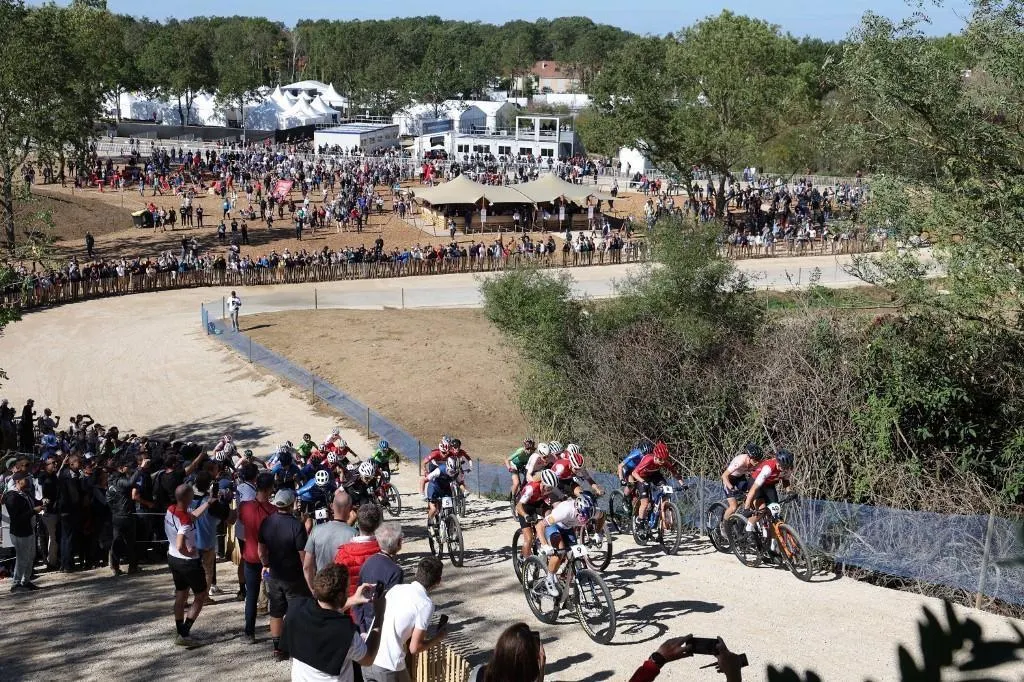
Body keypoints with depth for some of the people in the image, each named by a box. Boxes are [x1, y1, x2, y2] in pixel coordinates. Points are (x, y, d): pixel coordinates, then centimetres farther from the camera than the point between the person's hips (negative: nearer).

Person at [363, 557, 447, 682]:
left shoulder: (397, 588, 9)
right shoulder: (426, 604, -10)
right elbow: (414, 648, -9)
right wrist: (438, 637, 8)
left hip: (368, 659, 6)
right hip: (389, 666, -6)